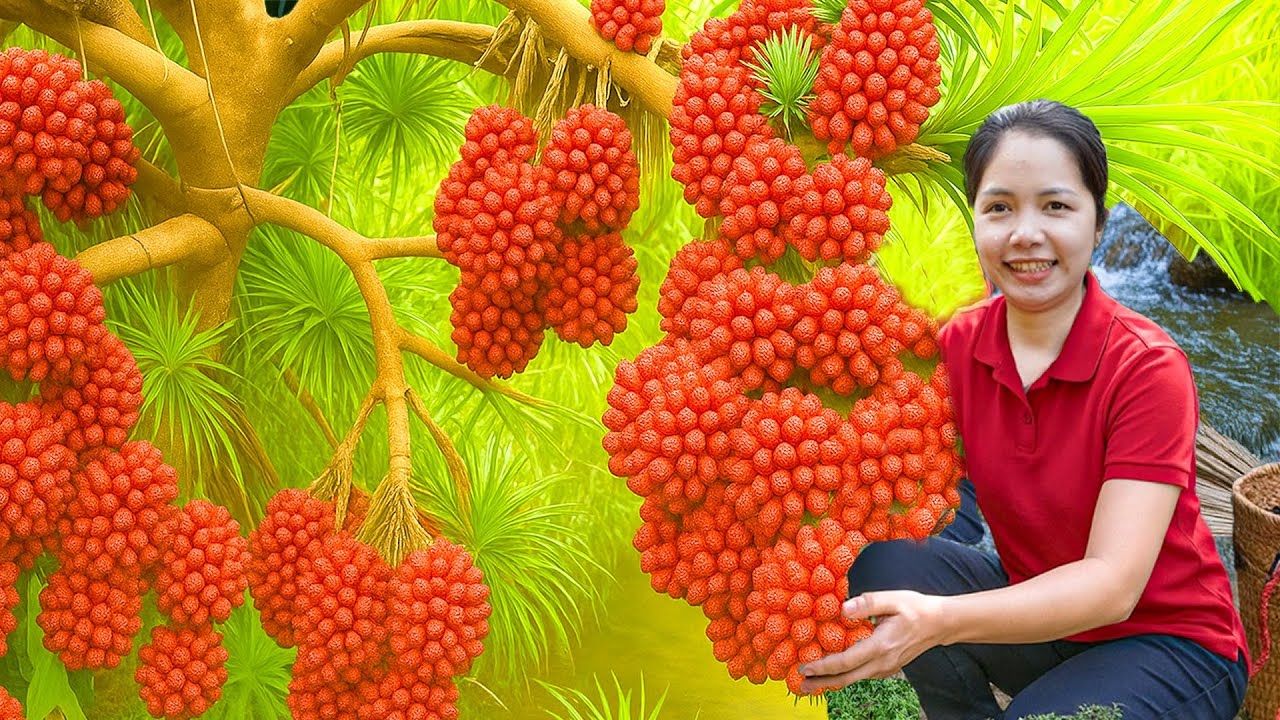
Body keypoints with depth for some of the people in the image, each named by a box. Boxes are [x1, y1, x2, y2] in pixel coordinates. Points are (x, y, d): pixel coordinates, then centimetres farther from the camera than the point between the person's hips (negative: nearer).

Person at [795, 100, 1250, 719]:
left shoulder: (1147, 368, -20)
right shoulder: (957, 346, -6)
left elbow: (1112, 585, -28)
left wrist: (939, 620, -43)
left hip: (1171, 641, -4)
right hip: (1037, 620, 4)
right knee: (888, 562, -22)